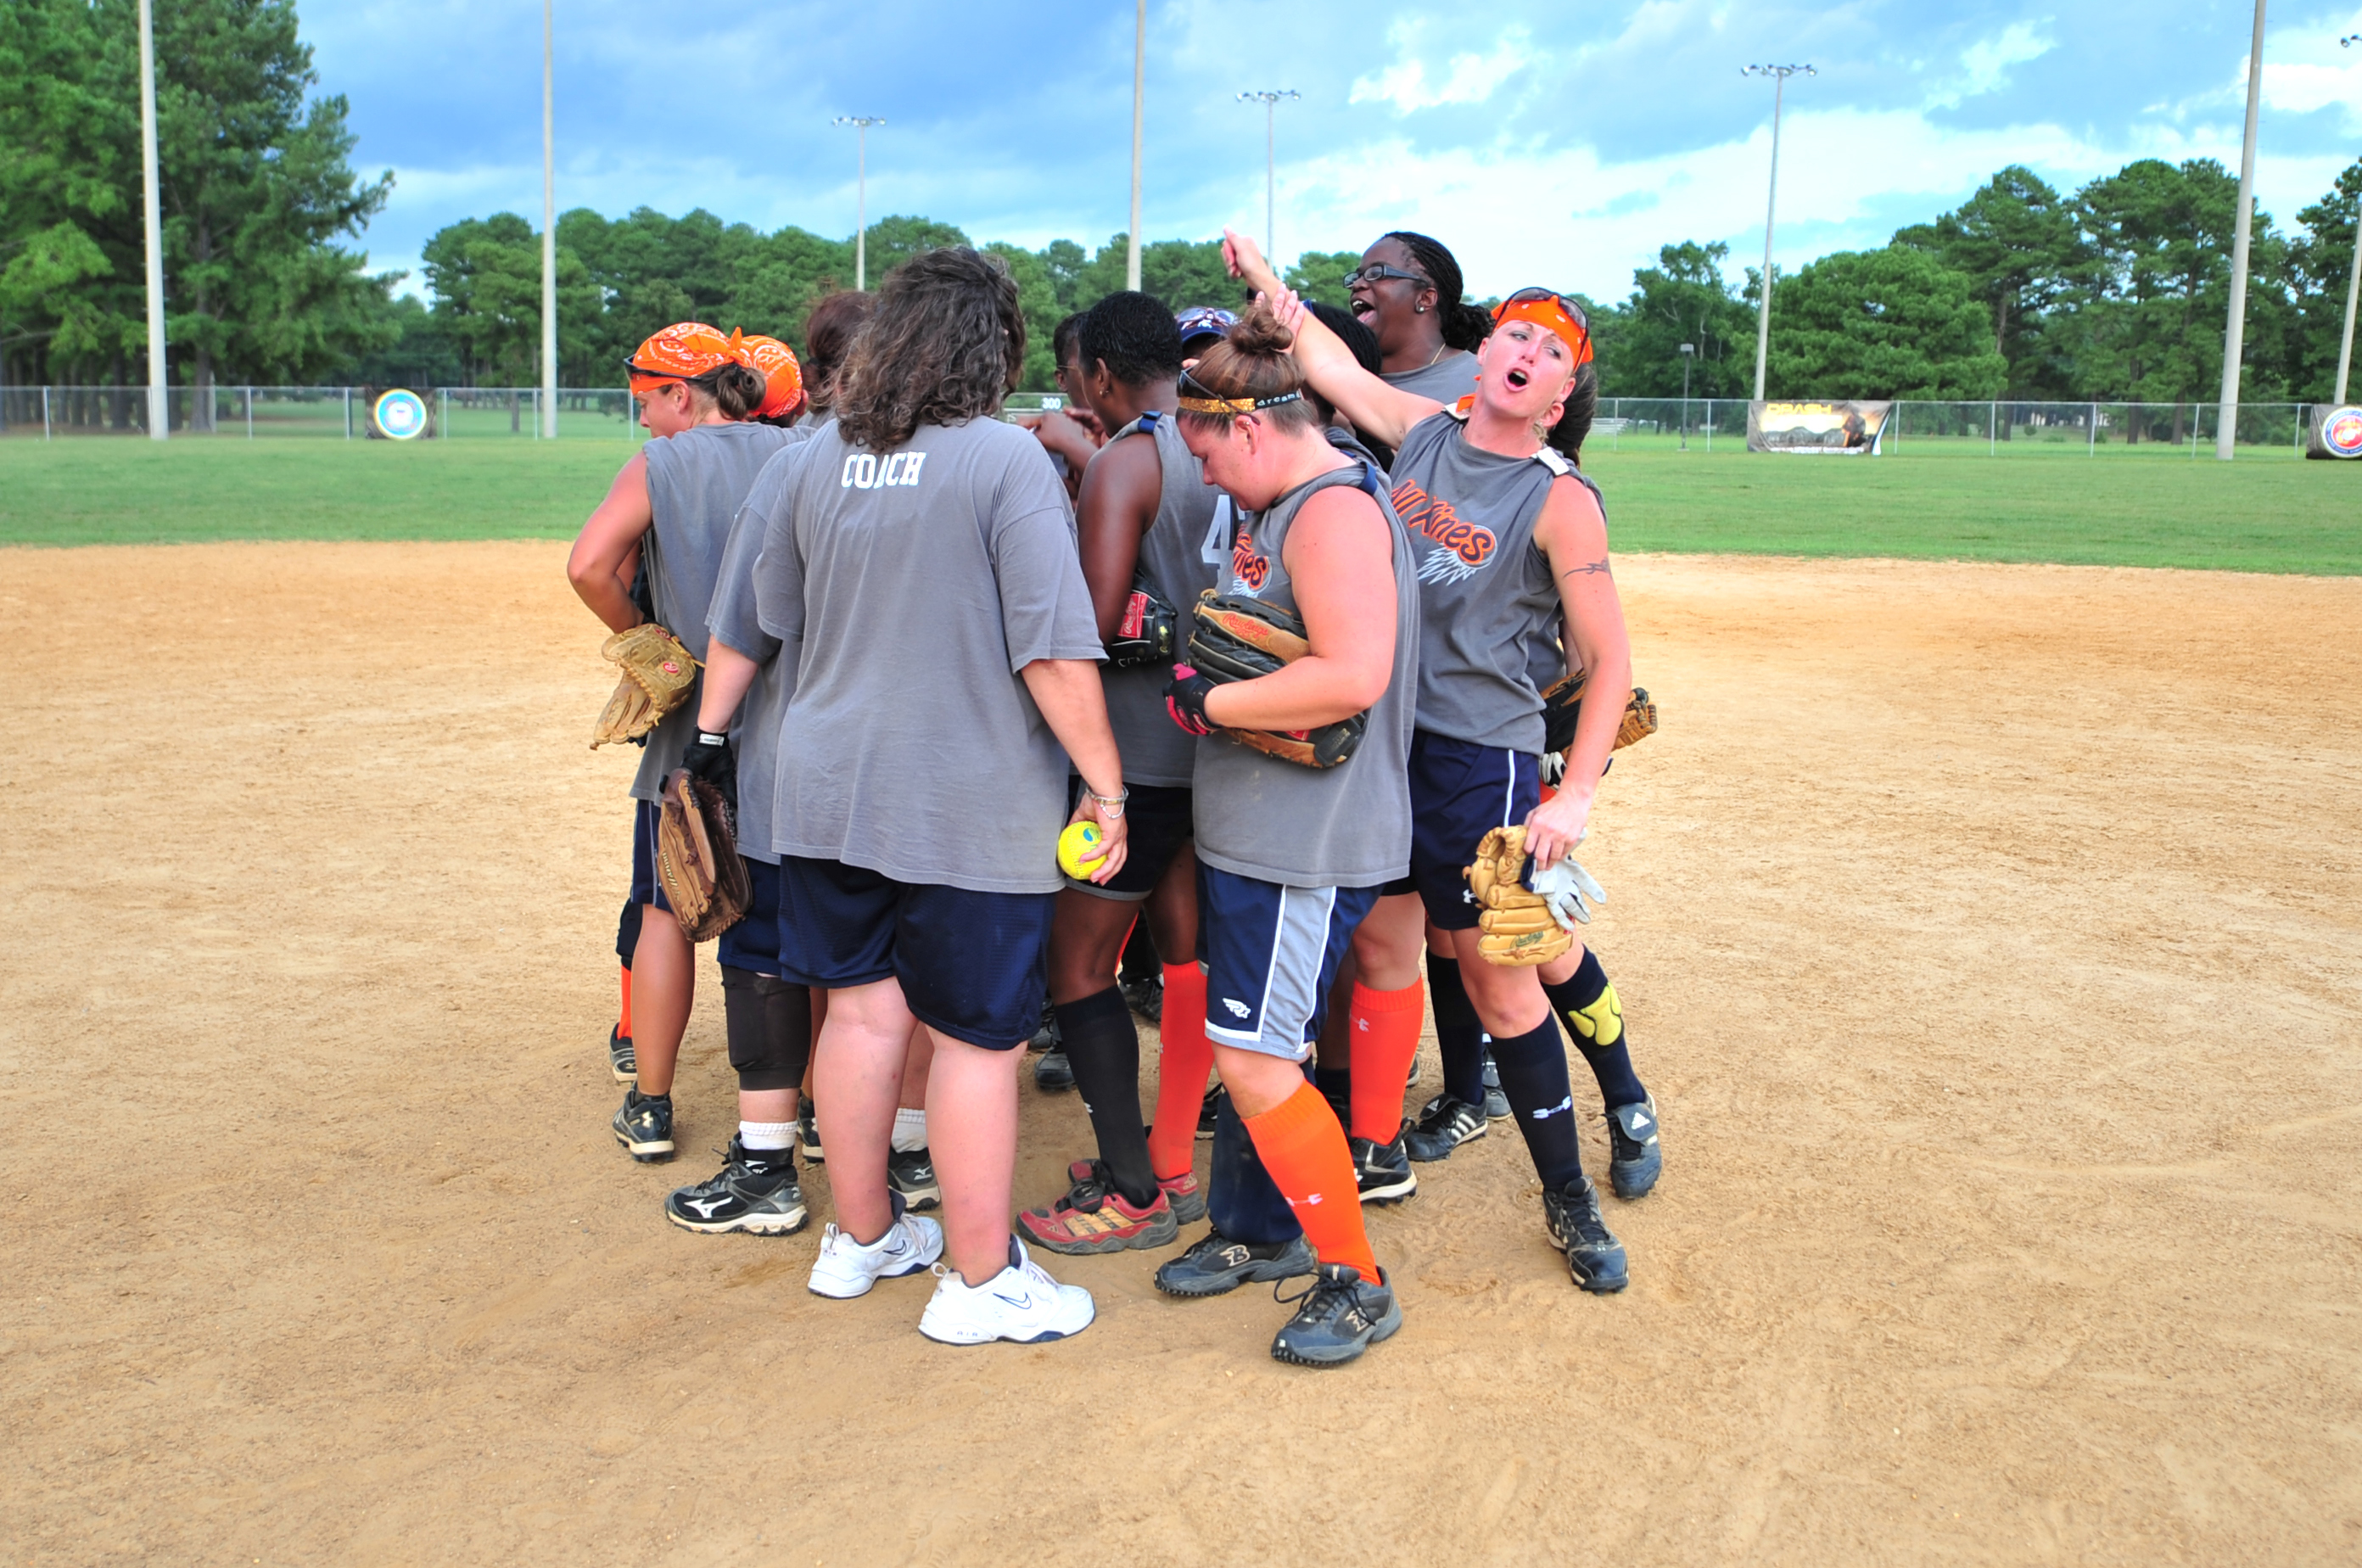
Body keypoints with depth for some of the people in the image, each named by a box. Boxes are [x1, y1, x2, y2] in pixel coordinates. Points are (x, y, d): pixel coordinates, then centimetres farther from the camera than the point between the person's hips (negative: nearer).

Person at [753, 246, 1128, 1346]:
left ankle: (861, 1237, 32)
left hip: (828, 788, 6)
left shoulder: (822, 460, 4)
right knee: (978, 1037, 5)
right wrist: (1106, 786, -10)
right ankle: (979, 1280, 16)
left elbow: (776, 617, 17)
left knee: (862, 1010, 17)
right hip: (969, 805, -5)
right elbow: (1053, 650, -18)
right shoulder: (1005, 458, -13)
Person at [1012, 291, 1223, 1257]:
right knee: (1183, 956, 16)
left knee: (1078, 967, 1)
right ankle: (1173, 1166, 26)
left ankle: (1134, 1195, 4)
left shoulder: (1123, 463, -14)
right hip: (1213, 738, 8)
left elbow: (1098, 622, -19)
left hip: (1141, 751, -8)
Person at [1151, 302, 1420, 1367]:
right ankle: (1264, 1231, 34)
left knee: (1254, 1061, -7)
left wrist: (1212, 704, -19)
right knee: (1240, 1045, 17)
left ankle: (1357, 1281, 8)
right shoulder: (1277, 509, 15)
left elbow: (1351, 676, -29)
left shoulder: (1335, 508, -18)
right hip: (1249, 830, 10)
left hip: (1310, 847, -10)